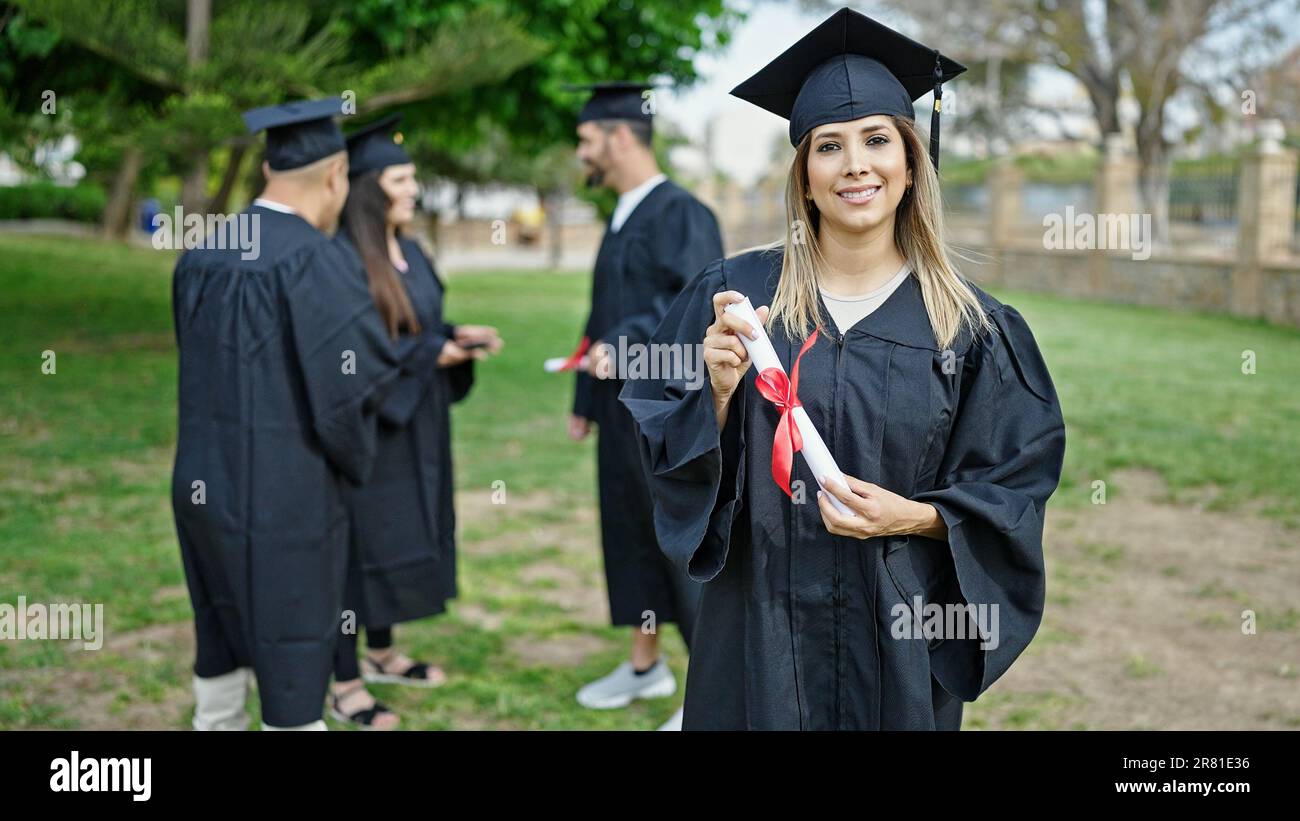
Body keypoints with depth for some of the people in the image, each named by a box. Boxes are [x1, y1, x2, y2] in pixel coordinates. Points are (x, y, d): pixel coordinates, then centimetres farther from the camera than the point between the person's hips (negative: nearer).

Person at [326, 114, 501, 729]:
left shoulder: (410, 252, 9)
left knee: (400, 536, 17)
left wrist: (457, 336, 0)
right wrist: (428, 355, -20)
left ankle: (380, 654, 33)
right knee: (359, 545, -1)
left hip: (415, 427, 9)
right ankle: (344, 684, 11)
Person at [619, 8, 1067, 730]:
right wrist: (719, 394, -19)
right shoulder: (733, 295, -2)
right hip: (760, 634, 0)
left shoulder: (971, 326, -3)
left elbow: (1013, 488, 0)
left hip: (901, 636, 0)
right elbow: (661, 449, -1)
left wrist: (914, 517, -16)